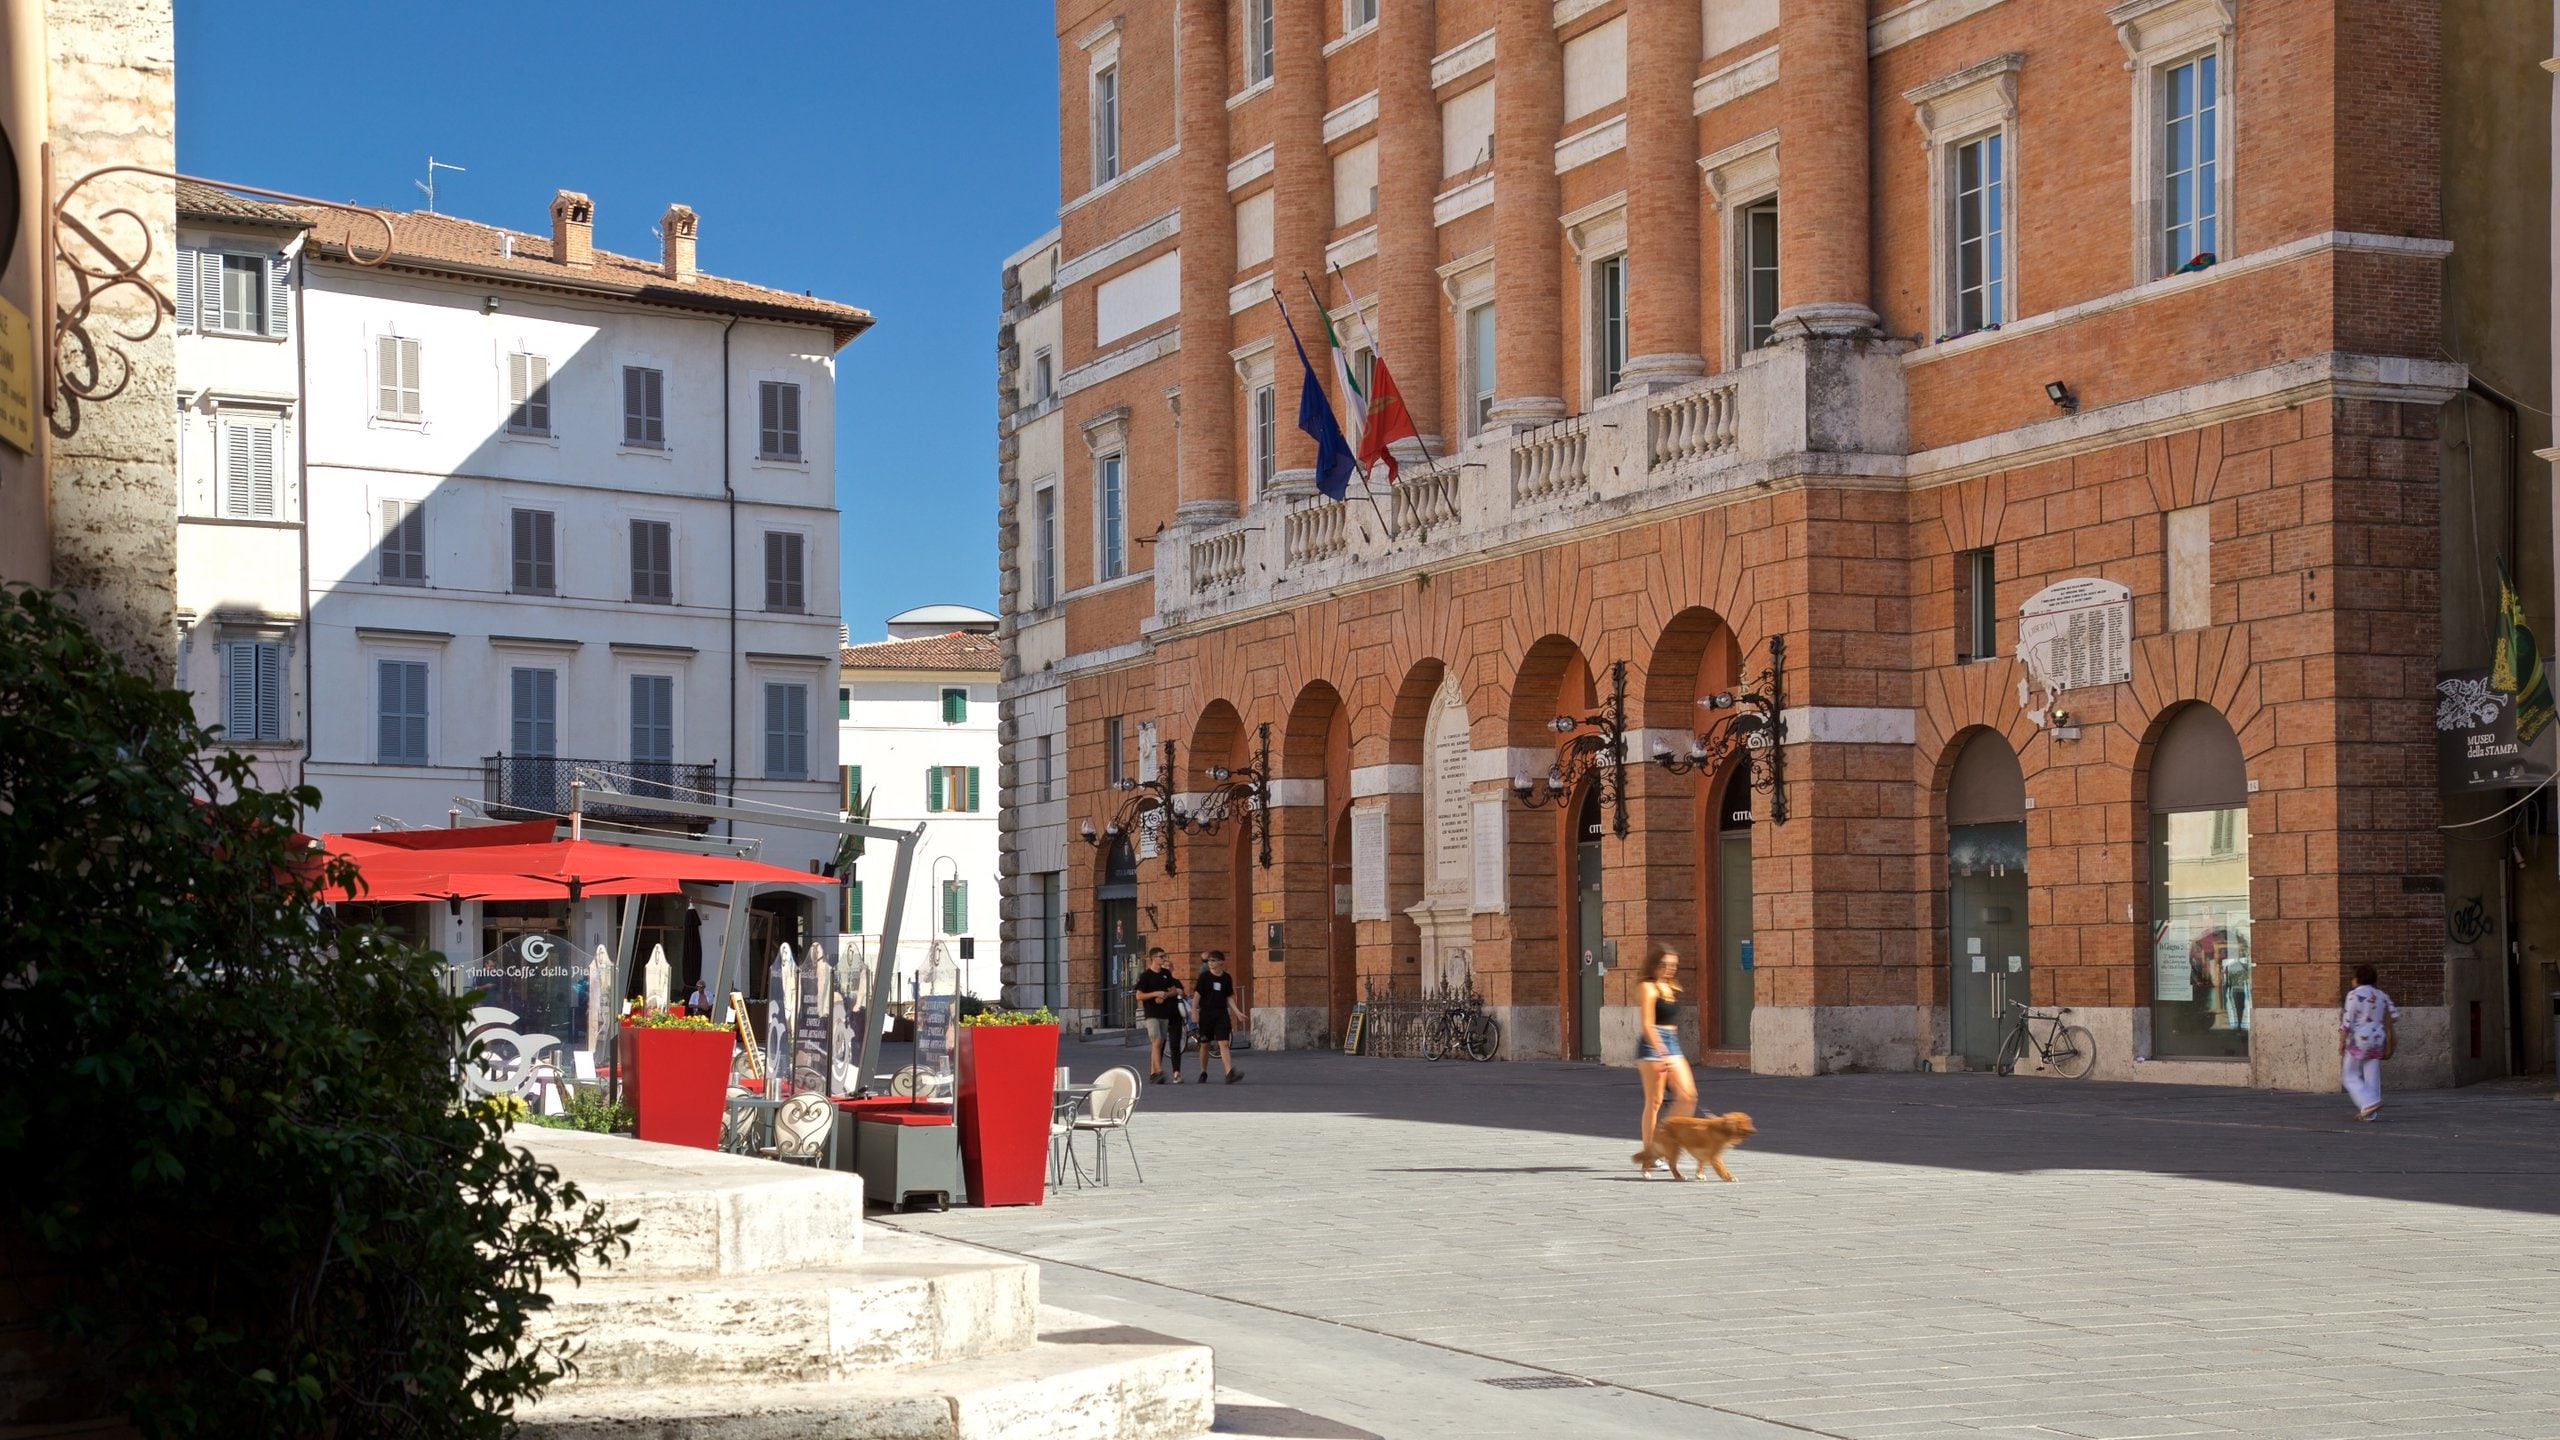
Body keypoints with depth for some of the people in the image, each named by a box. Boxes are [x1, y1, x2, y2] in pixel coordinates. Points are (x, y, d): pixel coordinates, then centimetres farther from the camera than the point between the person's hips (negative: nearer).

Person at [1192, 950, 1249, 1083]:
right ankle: (1203, 1073, 24)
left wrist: (1238, 1012, 5)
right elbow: (1197, 994, -1)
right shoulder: (1204, 976, -2)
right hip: (1206, 1013, -1)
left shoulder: (1226, 978, 5)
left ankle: (1229, 1073, -24)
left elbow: (1229, 997, 12)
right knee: (1205, 1044, 8)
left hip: (1222, 1014, 1)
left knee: (1224, 1043, -11)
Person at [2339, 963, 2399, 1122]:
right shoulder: (2381, 996, 8)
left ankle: (2370, 1102, -14)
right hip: (2377, 1041, 6)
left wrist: (2341, 1042, -10)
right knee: (2372, 1077, 9)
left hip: (2358, 1041, -6)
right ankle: (2368, 1114, 8)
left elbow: (2347, 1021, -14)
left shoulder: (2354, 995, -10)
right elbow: (2394, 1015, 6)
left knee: (2350, 1075, 3)